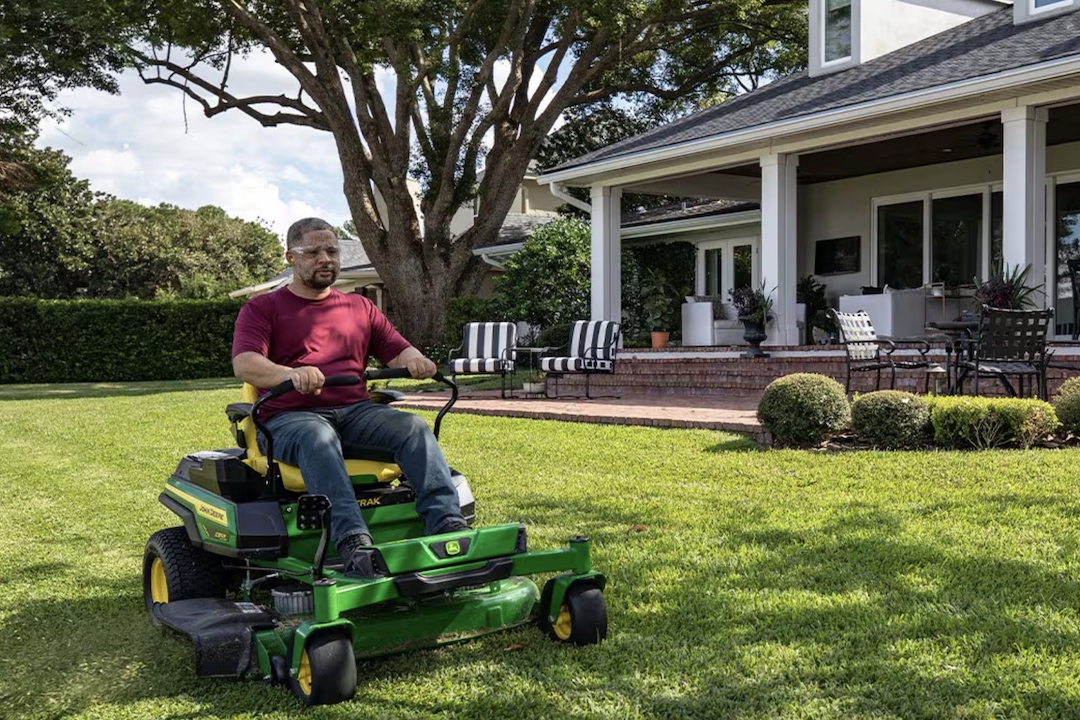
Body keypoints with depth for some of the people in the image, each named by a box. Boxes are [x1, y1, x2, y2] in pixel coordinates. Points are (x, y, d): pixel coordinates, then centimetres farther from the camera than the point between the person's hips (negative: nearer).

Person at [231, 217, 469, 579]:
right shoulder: (261, 309, 11)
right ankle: (353, 542, -53)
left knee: (413, 426, -26)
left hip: (356, 411, 4)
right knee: (318, 438, -39)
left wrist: (415, 360, -12)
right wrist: (292, 374, -29)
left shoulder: (360, 307, 24)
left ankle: (448, 525, -38)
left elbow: (398, 350, 16)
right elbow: (244, 364, -7)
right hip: (290, 417, -3)